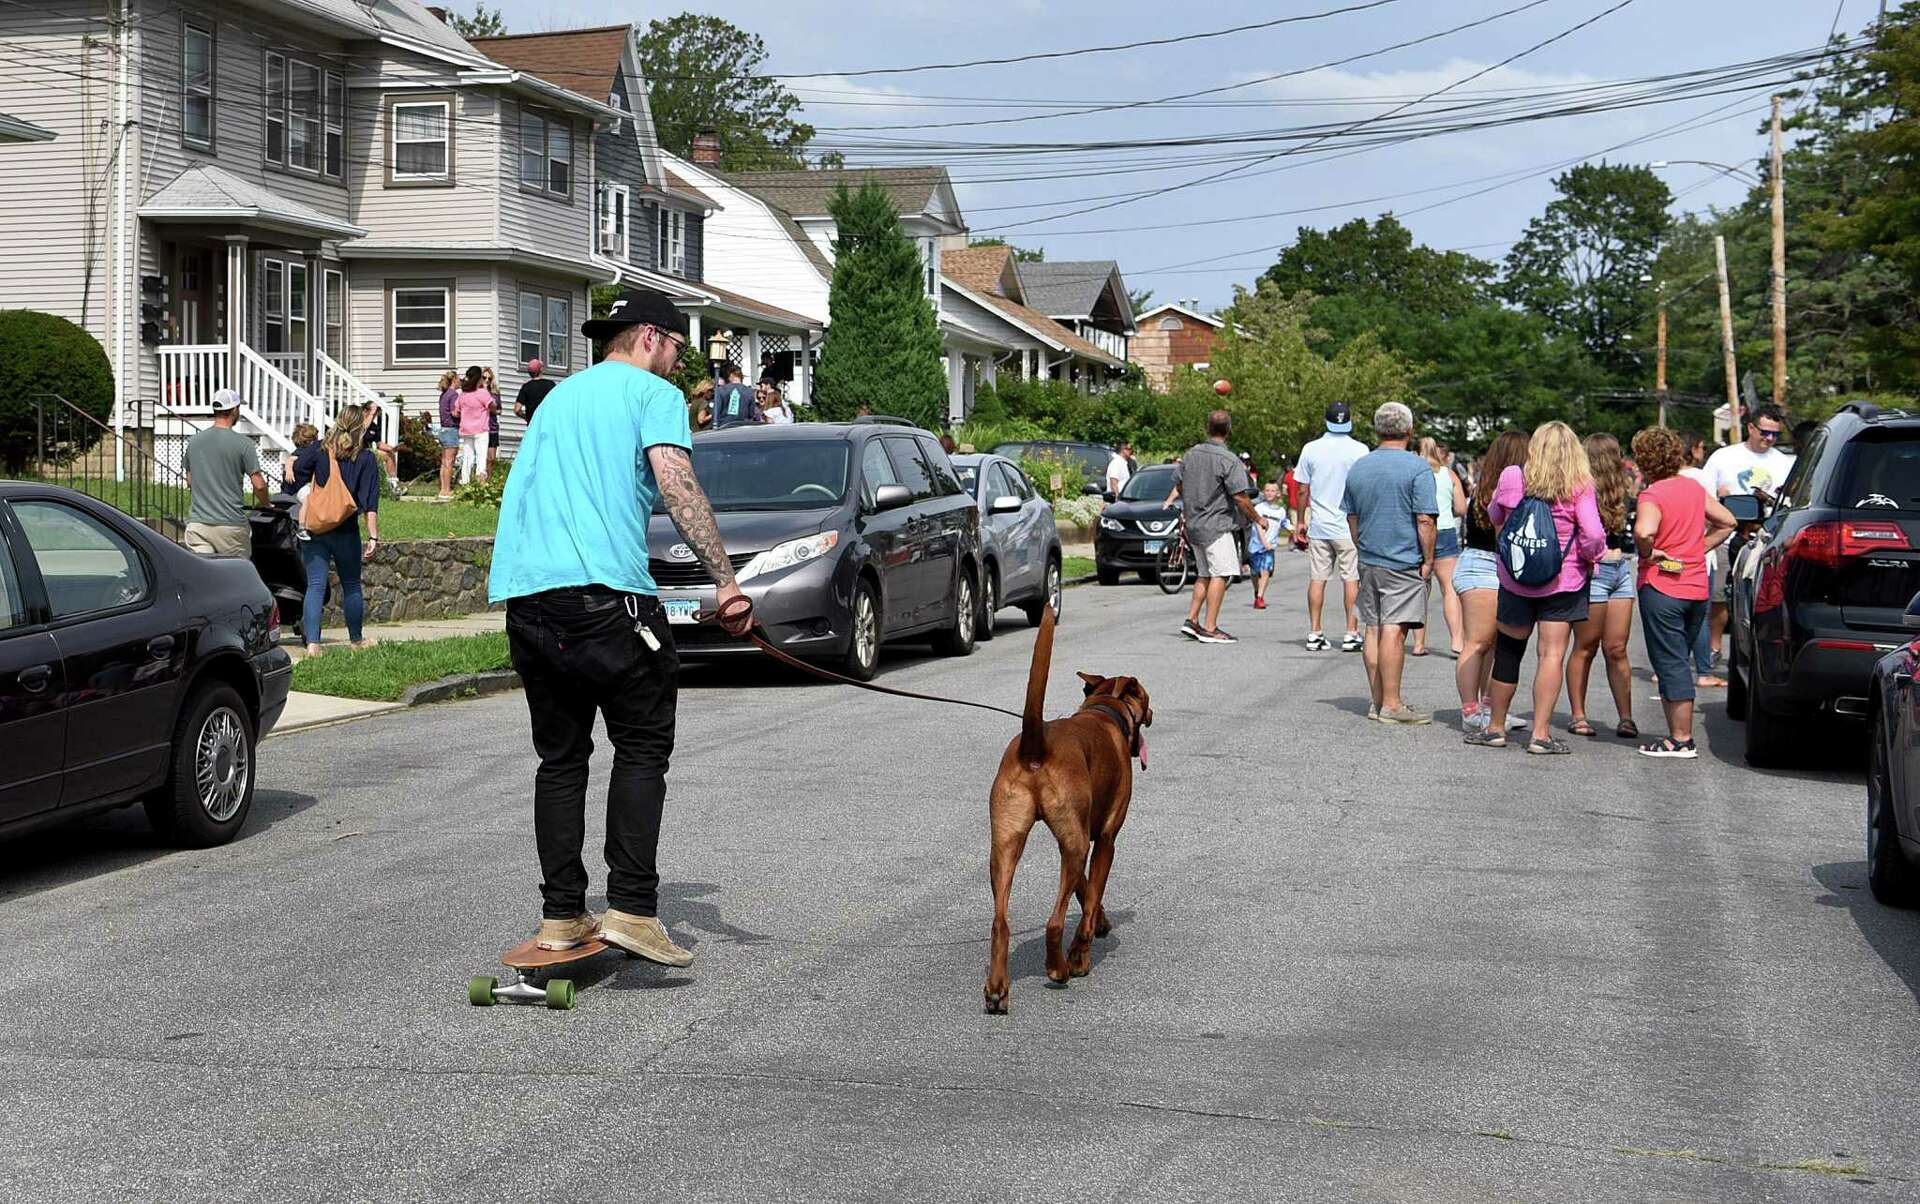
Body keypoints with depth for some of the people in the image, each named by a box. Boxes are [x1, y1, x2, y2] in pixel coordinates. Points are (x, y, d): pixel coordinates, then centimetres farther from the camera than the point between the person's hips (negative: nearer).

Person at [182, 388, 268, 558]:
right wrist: (264, 505, 12)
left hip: (197, 523, 4)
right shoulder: (242, 443, -7)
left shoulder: (193, 442, 9)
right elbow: (259, 484, -8)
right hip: (231, 523, -4)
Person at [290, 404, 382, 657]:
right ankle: (357, 639, 30)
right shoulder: (366, 458, -3)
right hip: (346, 531, -1)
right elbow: (370, 502, -8)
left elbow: (294, 467, -7)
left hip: (313, 529, 1)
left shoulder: (319, 449, 1)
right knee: (351, 586, 15)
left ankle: (312, 643, -12)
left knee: (315, 586, 0)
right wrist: (373, 536, -9)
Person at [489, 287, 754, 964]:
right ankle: (631, 909, -6)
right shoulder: (654, 394, 5)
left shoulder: (560, 395, 29)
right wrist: (726, 581, -17)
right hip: (603, 589, -7)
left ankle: (561, 916, 12)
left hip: (524, 595, 7)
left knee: (560, 757, 13)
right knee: (643, 748, 2)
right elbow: (677, 487, -11)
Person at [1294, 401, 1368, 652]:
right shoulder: (1359, 450, -6)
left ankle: (1314, 634, 6)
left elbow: (1303, 490, 5)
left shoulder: (1311, 449, 1)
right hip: (1349, 525, -2)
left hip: (1318, 526, 2)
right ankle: (1351, 633, 0)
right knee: (1351, 578, 2)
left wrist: (1300, 520, 15)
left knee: (1317, 579, 5)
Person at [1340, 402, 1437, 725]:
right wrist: (1428, 560, -7)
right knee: (1394, 631, -7)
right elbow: (1425, 521, -14)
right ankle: (1391, 704, -7)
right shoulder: (1418, 467, -10)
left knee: (1373, 630, 10)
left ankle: (1378, 701, 16)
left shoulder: (1358, 467, 10)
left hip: (1368, 562, 6)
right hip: (1404, 563, -6)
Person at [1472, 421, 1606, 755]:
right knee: (1552, 654, 0)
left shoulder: (1512, 478, -4)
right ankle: (1541, 734, -3)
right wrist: (1590, 557, 1)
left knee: (1507, 652, 12)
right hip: (1563, 581, -2)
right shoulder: (1578, 487, -10)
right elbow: (1594, 534, -18)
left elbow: (1494, 515, 13)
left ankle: (1496, 728, 22)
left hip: (1514, 579, 2)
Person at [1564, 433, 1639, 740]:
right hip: (1592, 570, -7)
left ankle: (1626, 717, 6)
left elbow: (1633, 531, 17)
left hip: (1621, 569, 7)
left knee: (1617, 649, 6)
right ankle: (1577, 715, 12)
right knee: (1586, 646, 2)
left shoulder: (1622, 492, 13)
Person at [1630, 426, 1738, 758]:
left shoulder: (1652, 496, -14)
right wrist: (1700, 549, 12)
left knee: (1670, 665, -3)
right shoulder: (1695, 489, 8)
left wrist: (1647, 554, -14)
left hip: (1662, 589, -7)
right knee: (1676, 663, 16)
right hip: (1697, 589, 7)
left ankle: (1682, 740, -2)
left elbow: (1644, 532, -33)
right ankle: (1678, 733, 19)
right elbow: (1727, 522, 16)